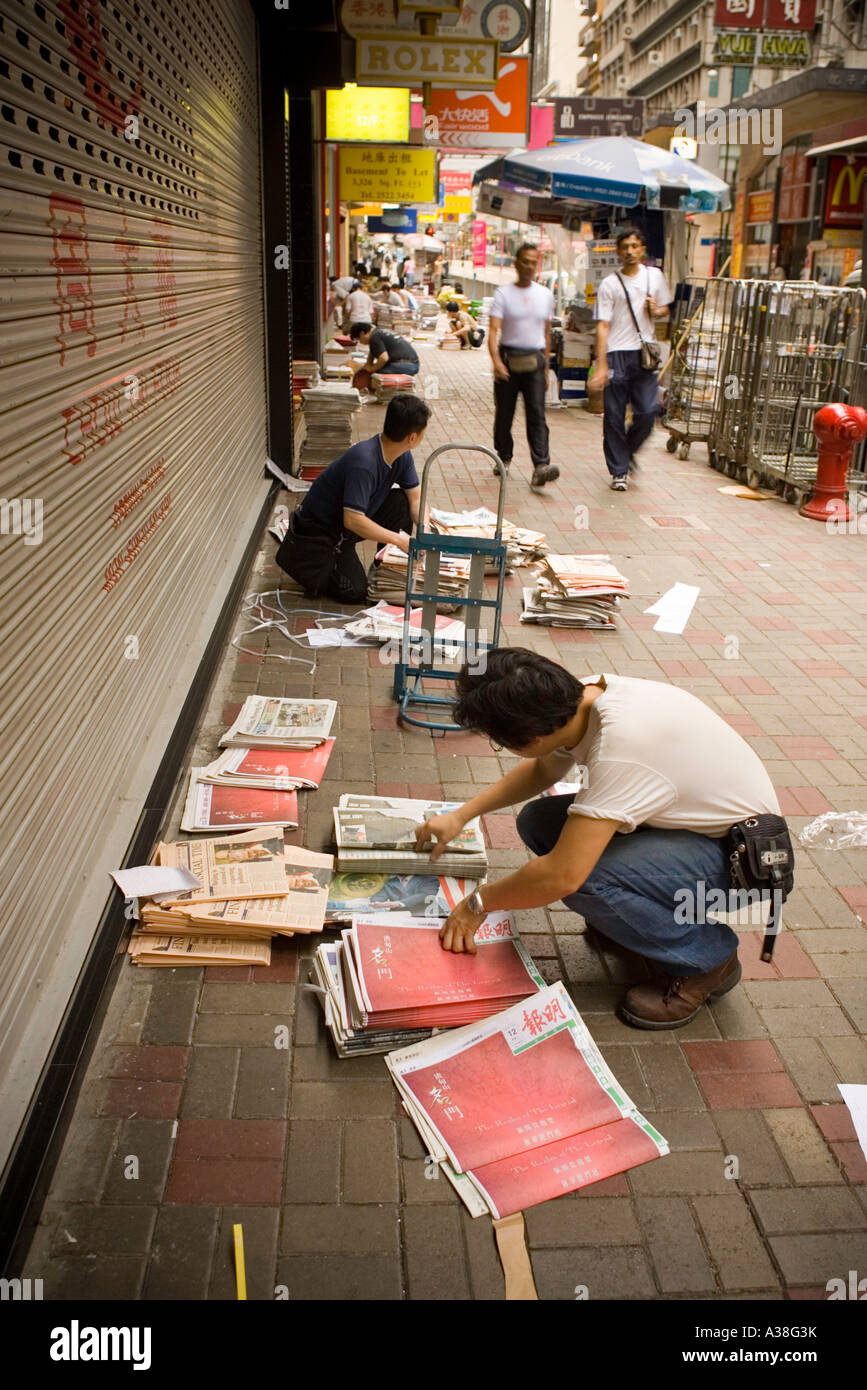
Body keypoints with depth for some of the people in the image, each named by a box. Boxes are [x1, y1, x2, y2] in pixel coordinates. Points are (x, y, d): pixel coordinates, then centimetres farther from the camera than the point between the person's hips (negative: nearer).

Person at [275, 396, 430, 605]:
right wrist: (399, 540, -33)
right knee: (354, 591, -17)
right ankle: (295, 556, 5)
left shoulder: (402, 456, -7)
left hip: (346, 531, 8)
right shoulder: (363, 462, -34)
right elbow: (353, 520, -37)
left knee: (401, 500, -9)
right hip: (316, 532, -8)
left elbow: (416, 498, 1)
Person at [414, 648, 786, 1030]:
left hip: (741, 853, -8)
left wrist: (478, 903, -18)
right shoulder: (584, 696, -10)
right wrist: (460, 816, 7)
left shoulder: (619, 748, -35)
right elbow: (541, 769, 12)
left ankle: (706, 958, -4)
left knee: (584, 882, -29)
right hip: (697, 815, 8)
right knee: (537, 822, -3)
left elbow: (563, 875, -35)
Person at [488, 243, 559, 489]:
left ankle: (541, 467, -20)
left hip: (534, 360, 1)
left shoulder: (545, 295, 11)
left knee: (537, 413, -10)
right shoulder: (503, 293, -1)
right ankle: (504, 459, 26)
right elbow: (494, 331, -11)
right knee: (504, 413, 7)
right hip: (508, 358, -1)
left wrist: (546, 367, 15)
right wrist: (496, 361, -27)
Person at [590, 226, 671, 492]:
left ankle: (628, 453, 20)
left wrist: (656, 311, -3)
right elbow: (602, 325, -5)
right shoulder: (610, 284, 0)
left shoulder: (654, 276, 11)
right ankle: (619, 471, 9)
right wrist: (601, 365, -13)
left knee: (648, 410, -7)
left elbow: (665, 309, 23)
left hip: (645, 353, 3)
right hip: (617, 353, -3)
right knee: (614, 415, -2)